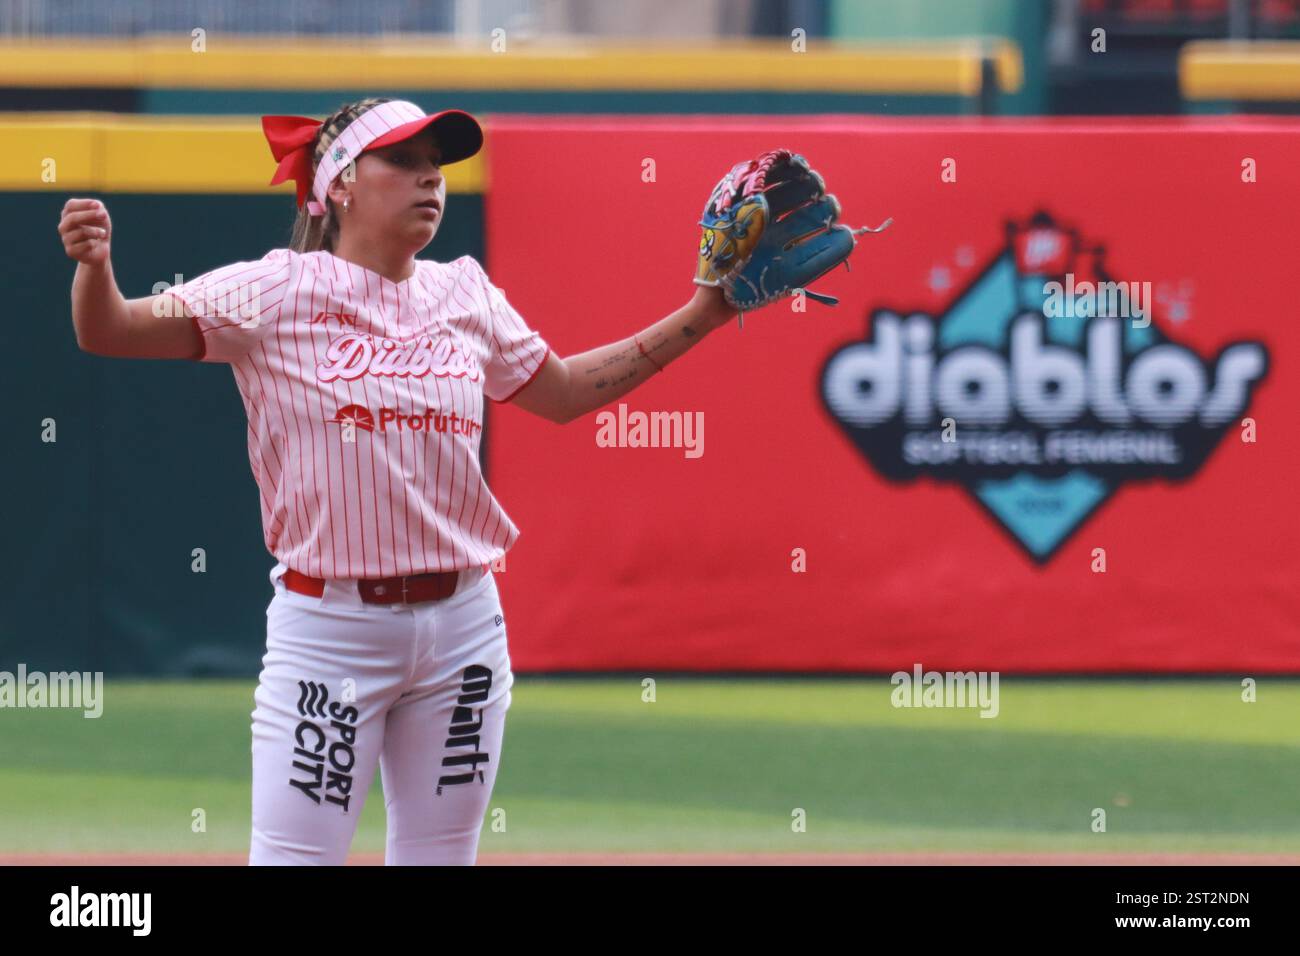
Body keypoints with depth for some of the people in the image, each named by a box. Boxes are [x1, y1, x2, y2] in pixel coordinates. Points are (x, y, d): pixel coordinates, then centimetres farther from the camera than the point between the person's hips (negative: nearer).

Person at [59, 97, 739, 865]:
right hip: (329, 627, -5)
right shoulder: (278, 292, -6)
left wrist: (703, 315, 16)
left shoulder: (465, 297, 9)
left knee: (440, 858, 11)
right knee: (294, 859, -10)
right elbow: (111, 333, -12)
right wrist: (95, 263, -35)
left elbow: (564, 391, 23)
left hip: (463, 625, 5)